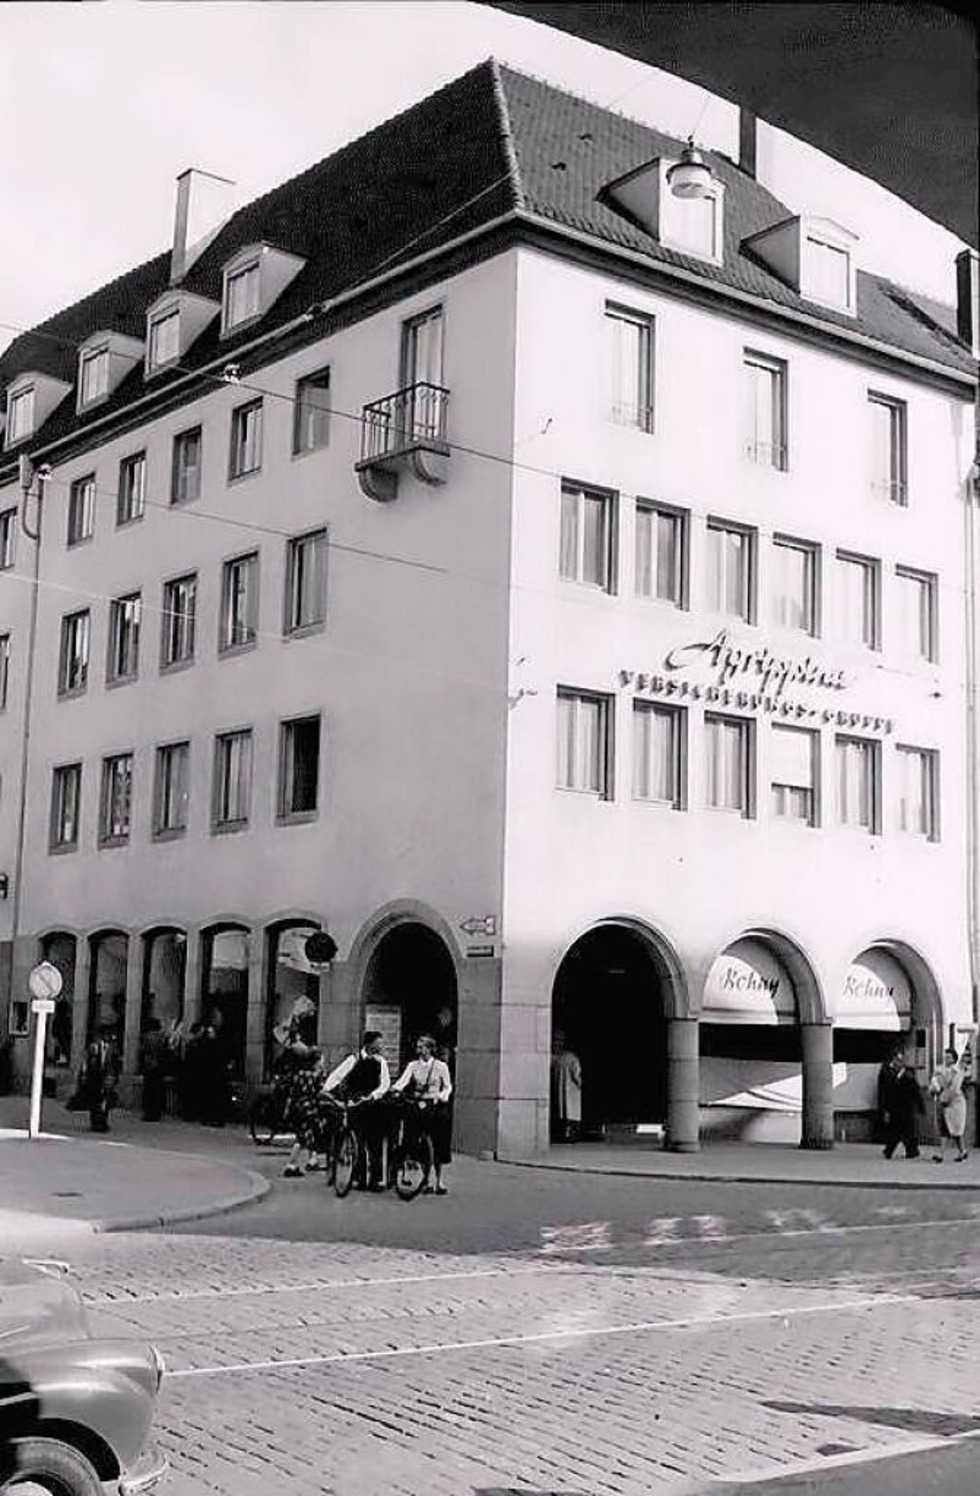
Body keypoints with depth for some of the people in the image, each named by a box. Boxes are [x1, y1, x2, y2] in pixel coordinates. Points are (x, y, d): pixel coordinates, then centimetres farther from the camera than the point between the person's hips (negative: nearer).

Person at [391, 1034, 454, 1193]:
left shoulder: (441, 1066, 5)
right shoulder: (413, 1065, 8)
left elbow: (448, 1086, 9)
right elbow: (404, 1079, -6)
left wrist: (442, 1096, -10)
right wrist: (396, 1087, -26)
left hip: (436, 1107, -1)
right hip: (418, 1107, 1)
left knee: (438, 1144, -2)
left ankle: (439, 1180, 7)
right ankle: (424, 1180, 9)